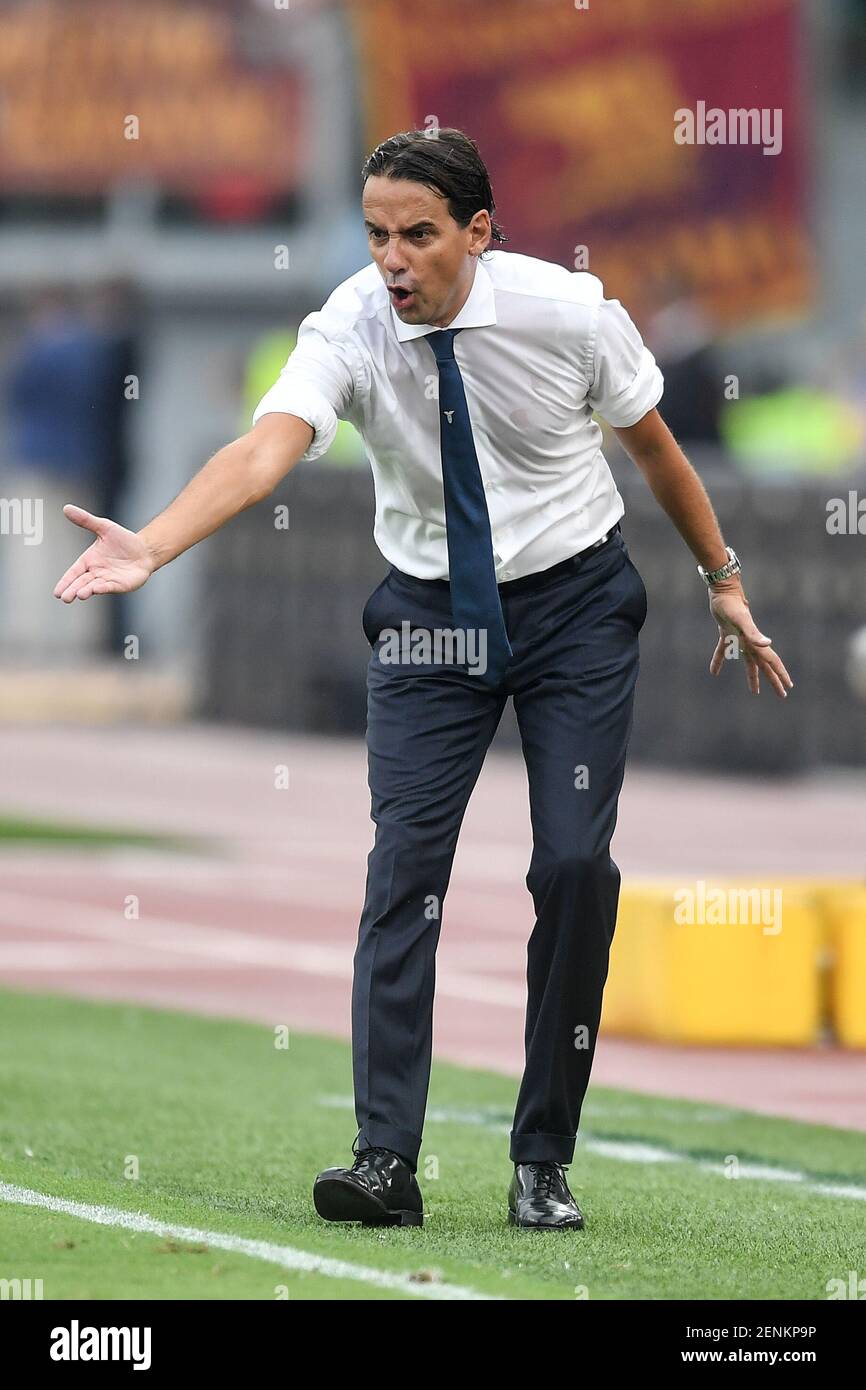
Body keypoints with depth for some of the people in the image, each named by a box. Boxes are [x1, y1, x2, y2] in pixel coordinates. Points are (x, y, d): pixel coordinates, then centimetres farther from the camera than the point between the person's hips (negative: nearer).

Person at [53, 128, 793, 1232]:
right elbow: (267, 448, -35)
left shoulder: (570, 313, -17)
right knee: (405, 863, -12)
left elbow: (653, 446, 1)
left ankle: (543, 1161, 1)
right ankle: (386, 1158, -14)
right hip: (429, 614, 1)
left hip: (574, 603, -1)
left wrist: (723, 581, 11)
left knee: (575, 865, -10)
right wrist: (149, 548, -52)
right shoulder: (350, 331, -18)